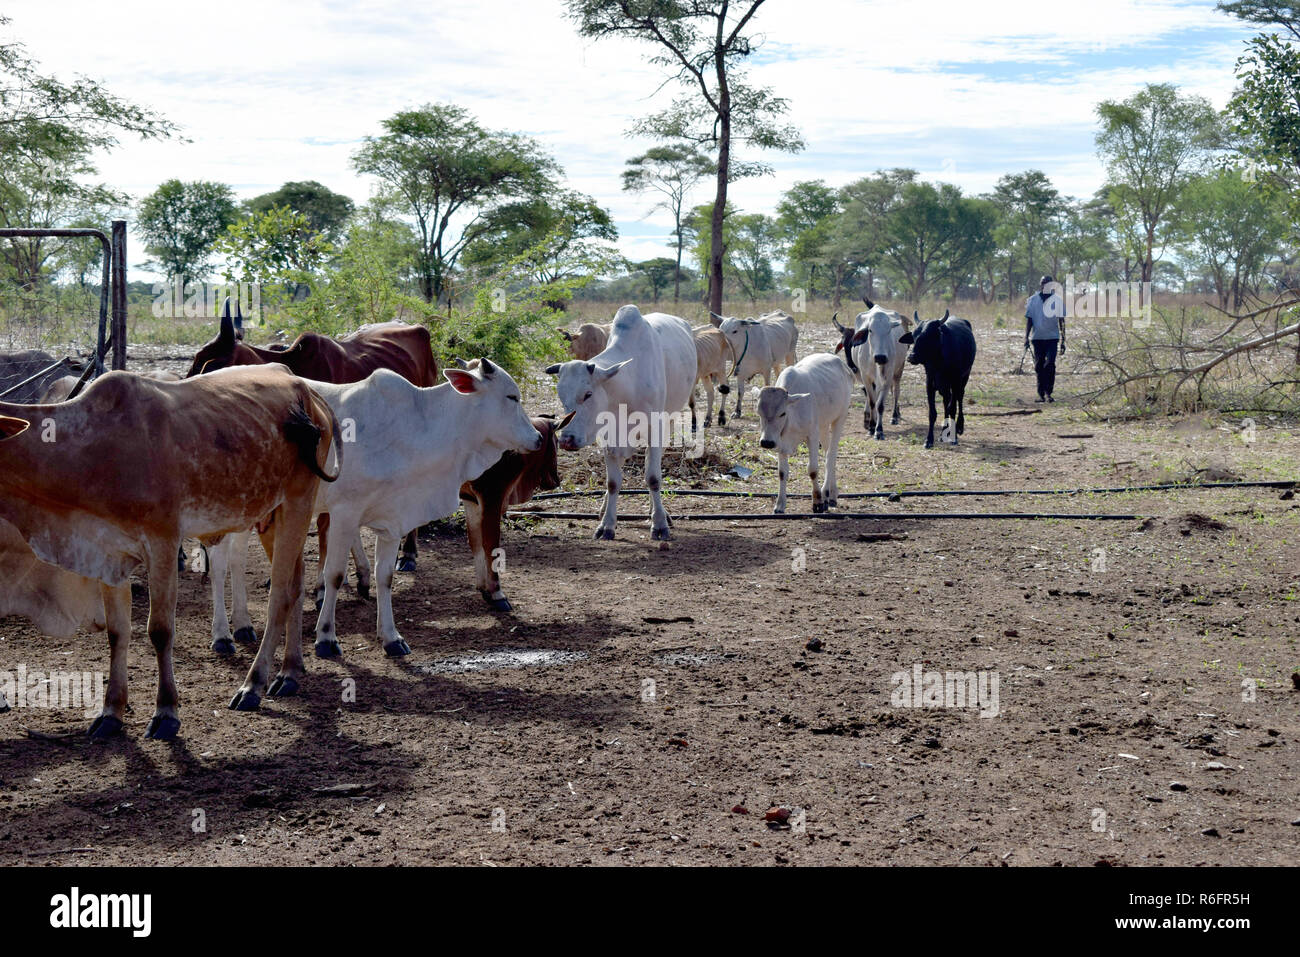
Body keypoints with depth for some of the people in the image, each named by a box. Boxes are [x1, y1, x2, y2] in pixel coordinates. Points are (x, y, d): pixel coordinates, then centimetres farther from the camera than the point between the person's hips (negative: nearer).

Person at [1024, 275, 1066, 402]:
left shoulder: (1057, 300, 1)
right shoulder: (1032, 300, 4)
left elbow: (1061, 321, 5)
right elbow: (1029, 319, 7)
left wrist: (1063, 341, 2)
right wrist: (1026, 337, -2)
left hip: (1052, 337, -2)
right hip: (1037, 337, 2)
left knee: (1050, 365, -13)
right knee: (1039, 366, 6)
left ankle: (1048, 393, -10)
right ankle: (1041, 393, 15)